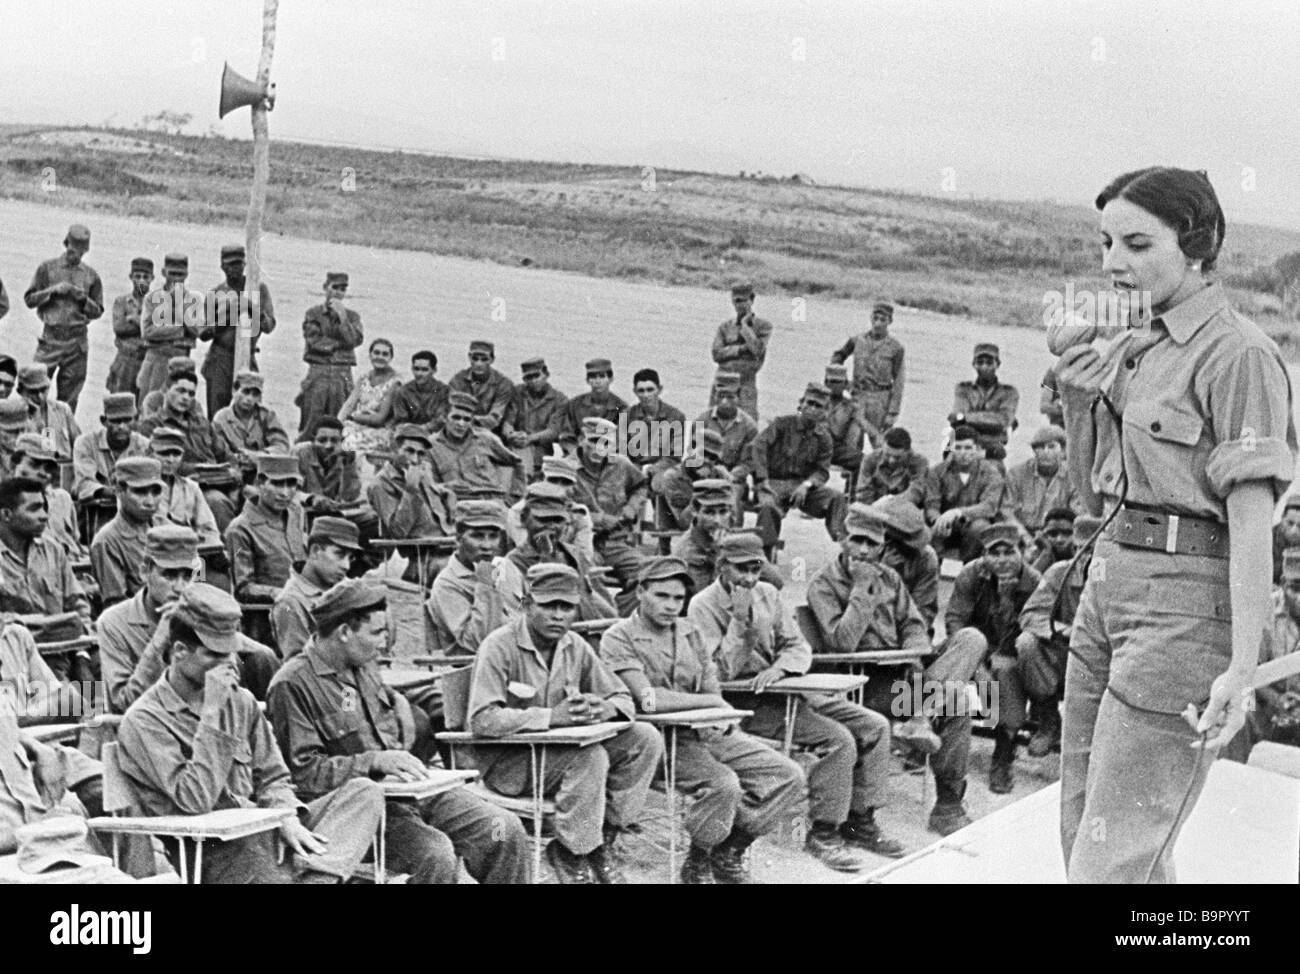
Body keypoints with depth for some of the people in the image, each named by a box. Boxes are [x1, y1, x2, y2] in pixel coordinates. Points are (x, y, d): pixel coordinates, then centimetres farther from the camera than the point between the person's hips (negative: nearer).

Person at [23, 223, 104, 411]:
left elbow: (98, 311, 11)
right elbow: (29, 299, 1)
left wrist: (83, 298, -7)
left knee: (70, 394, 3)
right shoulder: (47, 268, 4)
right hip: (51, 337, -2)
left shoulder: (91, 275, 9)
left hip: (77, 340, 2)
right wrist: (53, 290, -11)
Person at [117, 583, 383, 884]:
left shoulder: (240, 701, 15)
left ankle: (313, 874, -32)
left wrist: (288, 818, -6)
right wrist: (213, 710, -18)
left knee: (363, 792, -12)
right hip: (210, 852, -7)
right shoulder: (144, 721, -7)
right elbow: (197, 800, -19)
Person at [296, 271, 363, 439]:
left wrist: (342, 316, -6)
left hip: (343, 375, 1)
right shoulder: (313, 314, 8)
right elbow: (314, 342, -5)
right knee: (310, 426, -5)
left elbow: (355, 340, -5)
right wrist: (340, 343, -1)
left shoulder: (352, 316, 13)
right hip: (317, 373, -1)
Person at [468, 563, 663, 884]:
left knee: (645, 738, -10)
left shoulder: (576, 647, 6)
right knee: (590, 756, -33)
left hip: (561, 753, 7)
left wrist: (606, 709, -18)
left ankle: (602, 840, -4)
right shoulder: (500, 647, -15)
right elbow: (481, 720, -25)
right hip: (506, 761, -7)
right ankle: (569, 853, -14)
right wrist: (551, 716, -32)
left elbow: (623, 698, 9)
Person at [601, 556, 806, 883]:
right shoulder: (618, 638, -7)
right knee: (723, 784, -32)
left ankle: (728, 852, 9)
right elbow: (648, 700, -20)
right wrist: (709, 701, -12)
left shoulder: (689, 632, 15)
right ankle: (697, 863, -6)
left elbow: (712, 690, 11)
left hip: (708, 732, 7)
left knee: (788, 776, -5)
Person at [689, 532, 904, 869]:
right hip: (746, 703, -7)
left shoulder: (768, 595, 12)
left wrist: (779, 668, -14)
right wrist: (740, 618, -20)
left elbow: (799, 648, 8)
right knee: (839, 739, -24)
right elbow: (723, 671, -16)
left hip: (786, 690, 7)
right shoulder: (703, 606, -8)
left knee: (875, 727, -4)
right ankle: (822, 834, -13)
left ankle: (860, 822, 4)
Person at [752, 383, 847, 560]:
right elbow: (759, 446, -12)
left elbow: (823, 471, 4)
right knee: (768, 506, -35)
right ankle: (767, 555, -26)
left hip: (803, 484, 3)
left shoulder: (823, 437, 8)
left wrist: (806, 485, -19)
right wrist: (762, 481, -21)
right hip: (775, 481, -3)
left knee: (836, 498, -20)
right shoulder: (782, 423, -2)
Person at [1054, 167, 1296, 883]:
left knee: (1110, 858, -8)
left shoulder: (1239, 356, -12)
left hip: (1185, 602, -9)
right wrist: (1077, 404, 2)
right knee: (1081, 832, 13)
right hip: (1110, 582, 9)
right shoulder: (1140, 350, 14)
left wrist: (1243, 668, -21)